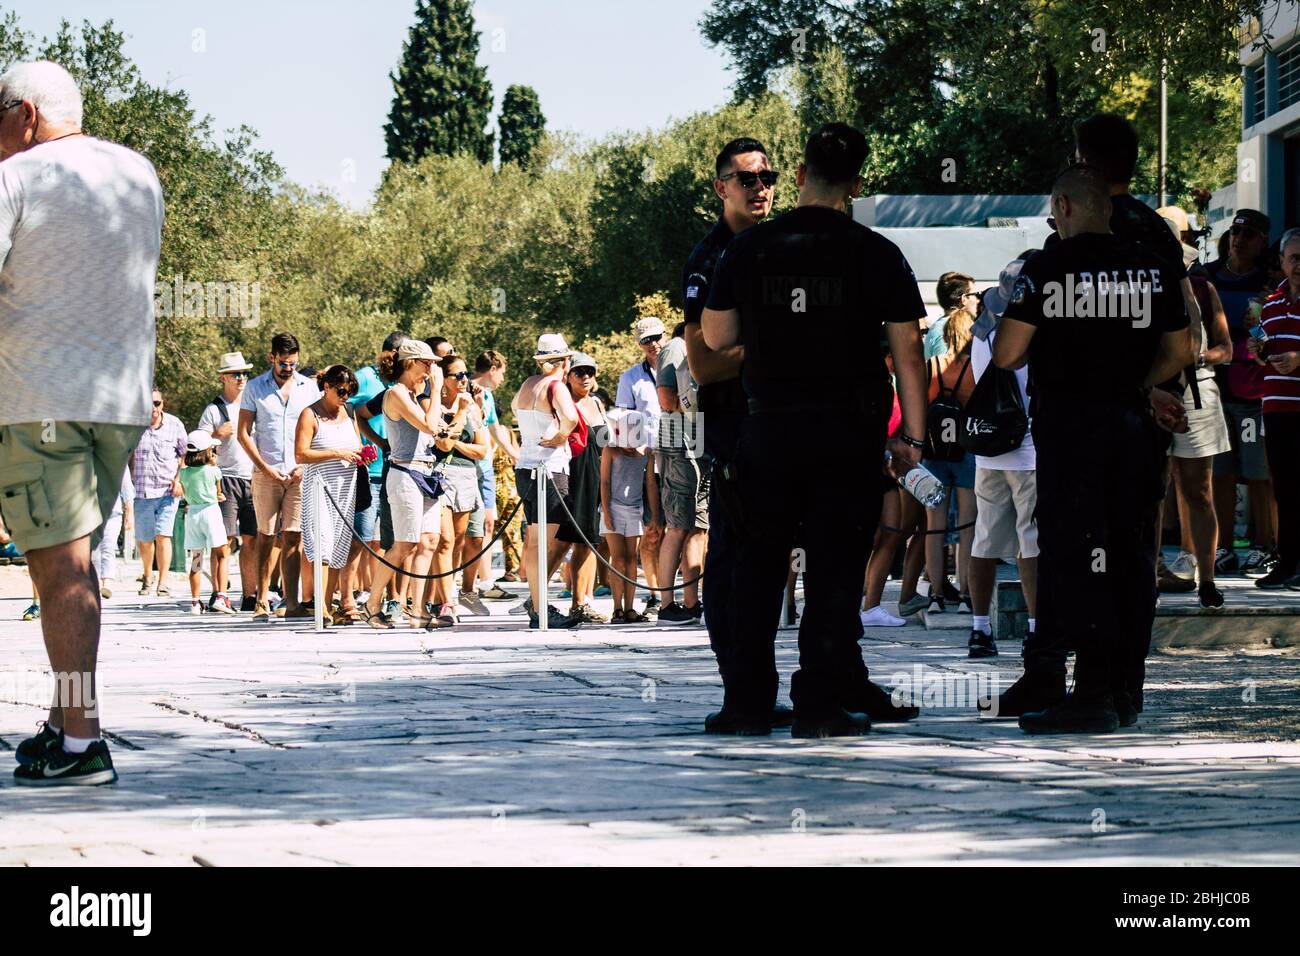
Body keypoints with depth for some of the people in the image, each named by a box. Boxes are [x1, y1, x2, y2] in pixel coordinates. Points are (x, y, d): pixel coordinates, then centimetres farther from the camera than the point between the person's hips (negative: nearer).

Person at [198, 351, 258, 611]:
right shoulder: (214, 409, 4)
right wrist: (217, 435, -17)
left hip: (253, 481, 4)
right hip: (227, 480, -4)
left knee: (251, 541, 3)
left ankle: (250, 596, 6)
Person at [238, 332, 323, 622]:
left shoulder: (309, 387, 9)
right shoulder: (255, 388, 5)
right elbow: (244, 433, 3)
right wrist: (265, 467, -6)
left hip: (300, 474, 1)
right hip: (267, 473, -1)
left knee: (293, 536, -3)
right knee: (266, 536, -1)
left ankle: (292, 603, -3)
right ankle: (261, 603, 2)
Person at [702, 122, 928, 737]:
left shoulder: (749, 248, 1)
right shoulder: (876, 254, -4)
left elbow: (715, 336, 8)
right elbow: (907, 349, -2)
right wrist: (912, 435, 4)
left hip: (769, 427, 2)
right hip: (850, 432, -2)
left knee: (759, 565, 10)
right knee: (834, 566, 2)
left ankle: (747, 701, 11)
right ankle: (820, 703, -1)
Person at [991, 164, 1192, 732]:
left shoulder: (1046, 268, -7)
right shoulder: (1154, 269, 6)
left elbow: (1006, 355, -9)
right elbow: (1179, 354, 10)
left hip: (1068, 424, -4)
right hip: (1134, 426, 4)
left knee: (1077, 556, -3)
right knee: (1132, 556, 10)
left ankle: (1094, 695, -7)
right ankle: (1125, 692, 16)